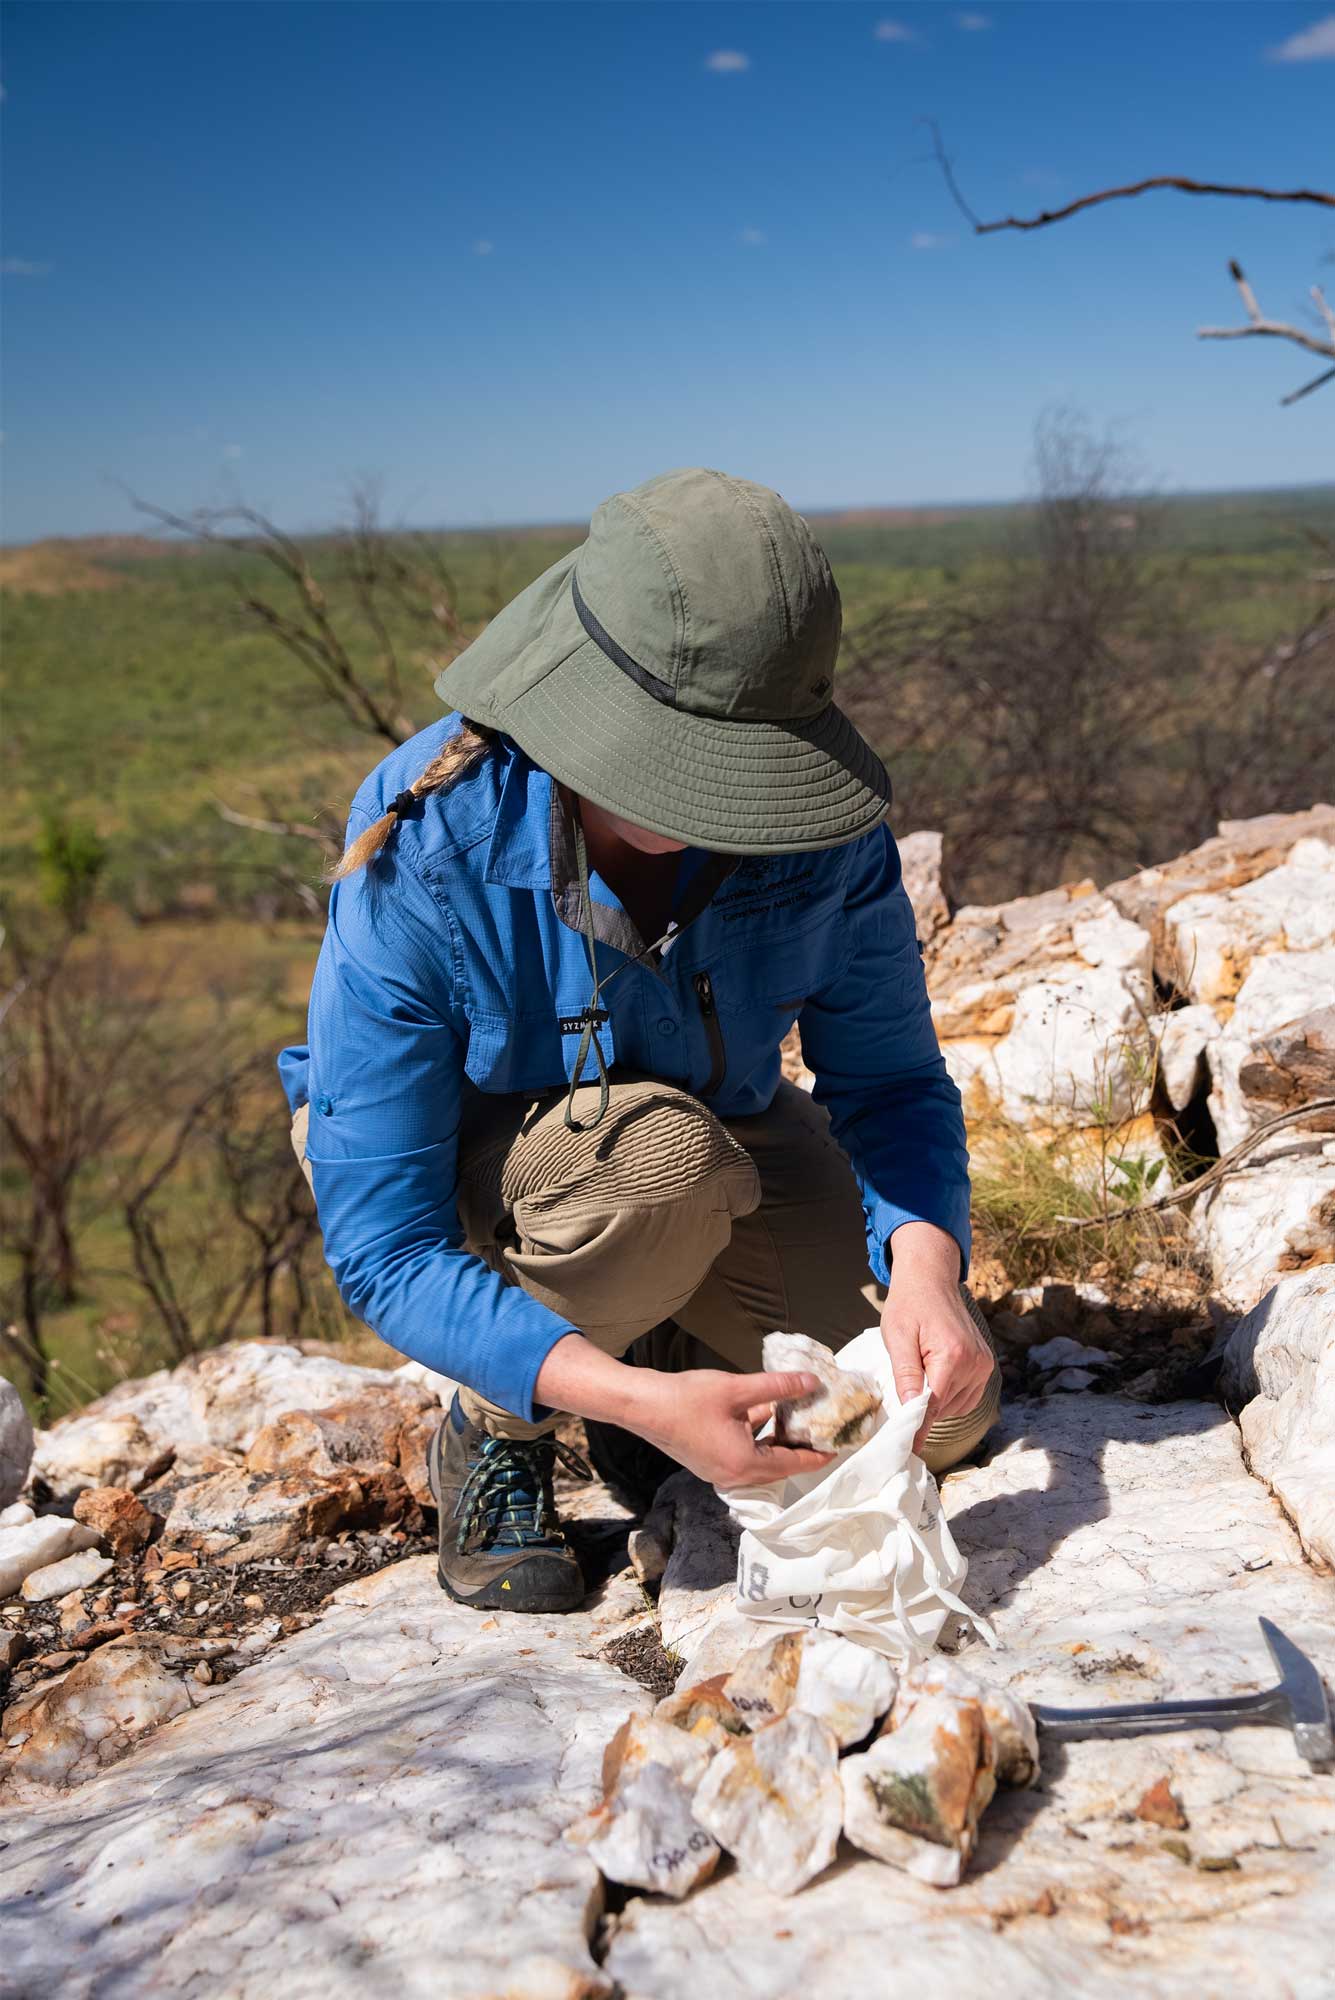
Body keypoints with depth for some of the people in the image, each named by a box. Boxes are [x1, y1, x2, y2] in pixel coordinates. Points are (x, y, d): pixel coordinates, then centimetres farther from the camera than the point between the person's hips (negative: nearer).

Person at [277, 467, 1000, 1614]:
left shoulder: (819, 824, -25)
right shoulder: (420, 856, -36)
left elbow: (891, 1078, -15)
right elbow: (382, 1248, -33)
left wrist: (924, 1262, -37)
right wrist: (633, 1399, -45)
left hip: (719, 1125, 4)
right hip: (446, 1153, -3)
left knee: (942, 1414, -10)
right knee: (667, 1158, -38)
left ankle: (664, 1335, 18)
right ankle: (492, 1436, -7)